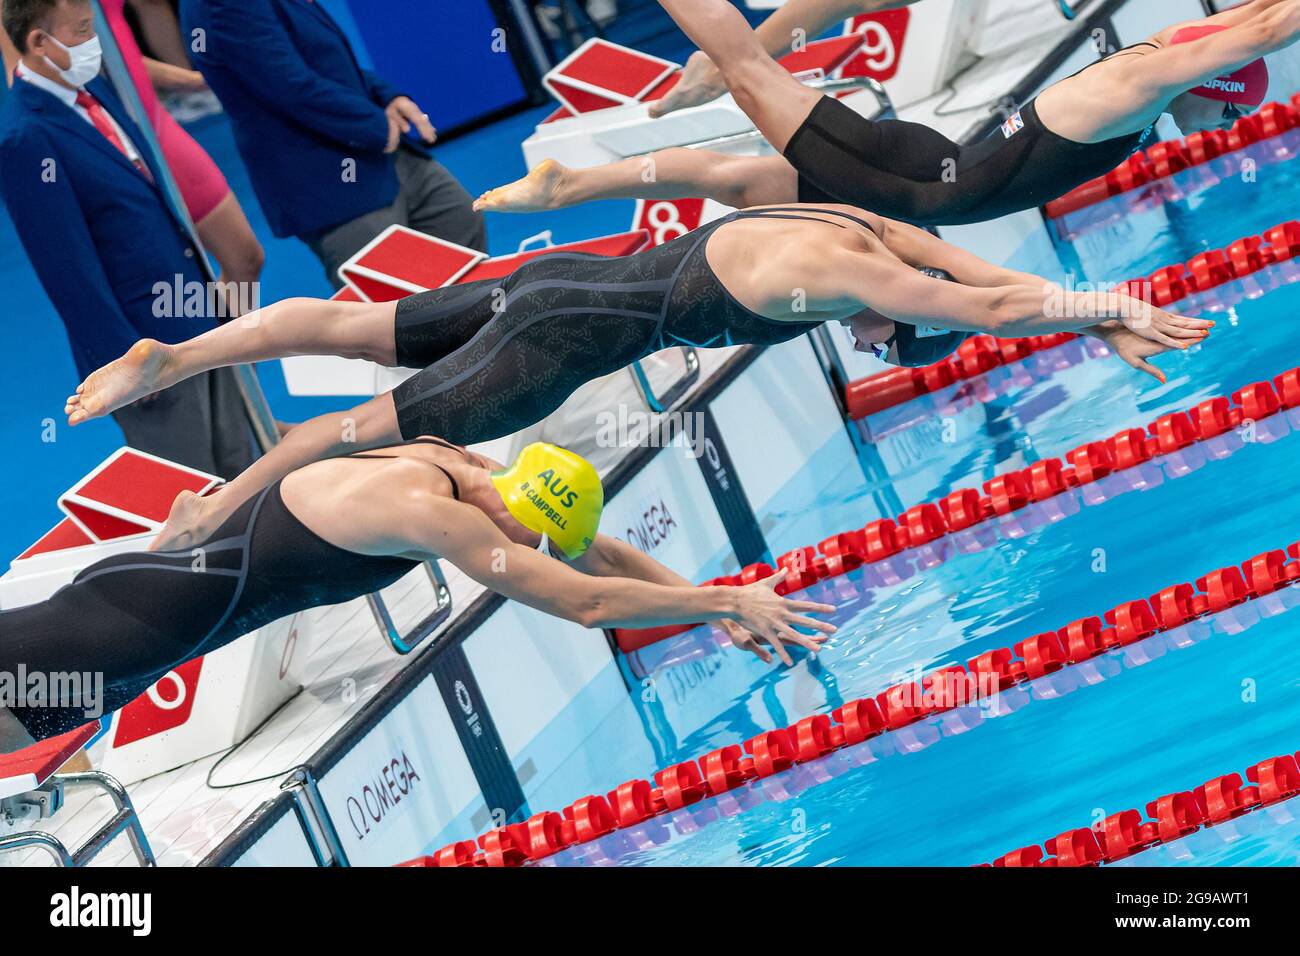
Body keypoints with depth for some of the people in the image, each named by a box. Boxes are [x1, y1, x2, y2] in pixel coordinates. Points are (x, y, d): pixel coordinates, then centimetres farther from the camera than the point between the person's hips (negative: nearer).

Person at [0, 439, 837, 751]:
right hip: (151, 616, -8)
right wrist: (730, 602, -21)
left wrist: (715, 607, 5)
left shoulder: (458, 467, 0)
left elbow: (603, 554, 10)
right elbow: (586, 602, -28)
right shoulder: (436, 516, -27)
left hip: (182, 571, 8)